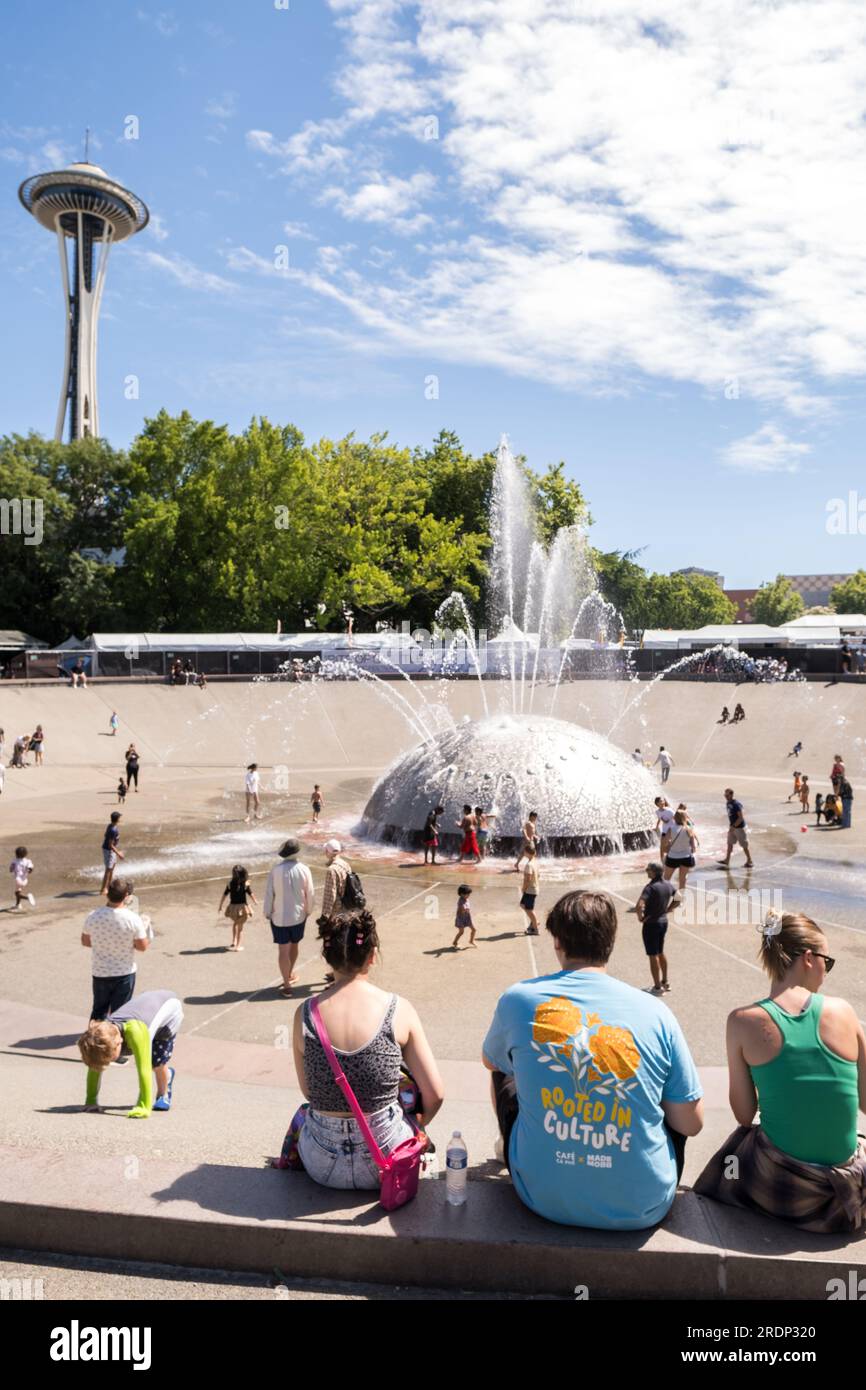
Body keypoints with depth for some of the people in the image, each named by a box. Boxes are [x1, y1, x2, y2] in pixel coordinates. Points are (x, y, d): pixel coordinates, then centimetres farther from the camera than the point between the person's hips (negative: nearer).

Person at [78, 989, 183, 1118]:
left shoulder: (133, 1030, -45)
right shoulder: (101, 1035, -26)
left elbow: (144, 1070, -43)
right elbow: (94, 1068, -14)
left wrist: (144, 1108, -43)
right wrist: (91, 1101, -15)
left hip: (170, 1005, -6)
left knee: (156, 1060, -17)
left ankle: (163, 1095, 13)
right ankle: (167, 1074, 33)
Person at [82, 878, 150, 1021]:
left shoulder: (92, 916, -13)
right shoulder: (133, 919, -22)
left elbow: (85, 942, 2)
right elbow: (142, 946, -13)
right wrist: (144, 926, 3)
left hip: (99, 973, 3)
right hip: (124, 973, -3)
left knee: (99, 1011, 22)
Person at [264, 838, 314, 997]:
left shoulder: (275, 870, -14)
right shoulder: (304, 870, -11)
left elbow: (269, 893, -9)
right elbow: (309, 893, -4)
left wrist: (267, 912, 4)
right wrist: (308, 910, 12)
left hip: (279, 916, -2)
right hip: (298, 915, 2)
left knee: (283, 950, 3)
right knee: (294, 945, 22)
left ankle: (287, 985, 5)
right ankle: (290, 975, 39)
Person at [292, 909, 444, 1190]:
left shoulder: (305, 1014, -11)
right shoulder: (399, 1010, -14)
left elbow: (308, 1091, 1)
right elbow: (435, 1094, -8)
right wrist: (418, 1126, 13)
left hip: (322, 1166, 2)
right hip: (386, 1158, -2)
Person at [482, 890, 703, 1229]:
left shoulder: (519, 999, -8)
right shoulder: (655, 1012, -10)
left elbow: (490, 1061, 13)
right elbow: (691, 1124, -2)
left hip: (544, 1198, 0)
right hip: (642, 1208, 0)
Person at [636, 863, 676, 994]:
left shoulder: (651, 887, -25)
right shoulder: (668, 884, -2)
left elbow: (639, 906, -36)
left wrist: (640, 917, -17)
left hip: (651, 924, -7)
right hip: (664, 921, 7)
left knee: (653, 956, 6)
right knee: (661, 952, 23)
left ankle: (658, 987, 14)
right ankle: (665, 982, 35)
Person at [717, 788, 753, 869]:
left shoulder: (737, 804, -24)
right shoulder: (728, 803, 4)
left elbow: (741, 818, -24)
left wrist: (733, 826, -23)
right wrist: (730, 826, 15)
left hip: (740, 828, -9)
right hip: (732, 827, 9)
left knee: (744, 845, 3)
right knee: (730, 843, 11)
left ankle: (749, 862, 17)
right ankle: (727, 860, 19)